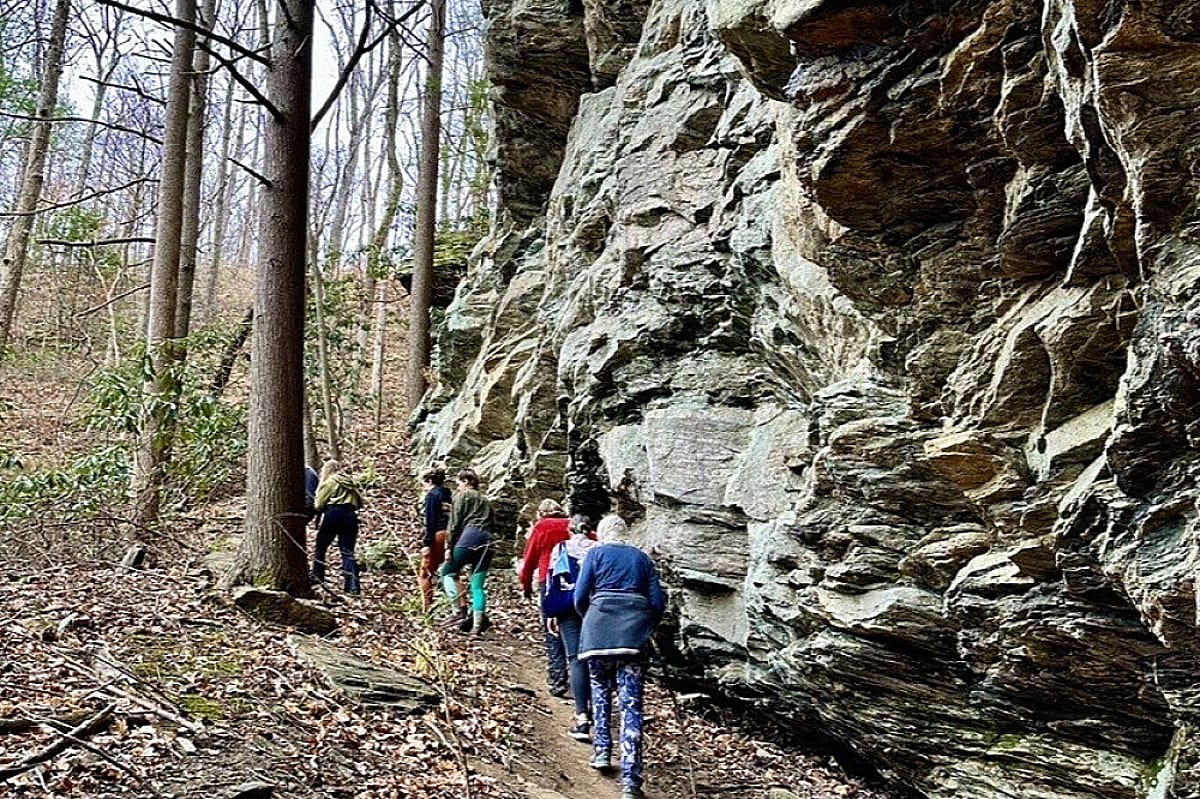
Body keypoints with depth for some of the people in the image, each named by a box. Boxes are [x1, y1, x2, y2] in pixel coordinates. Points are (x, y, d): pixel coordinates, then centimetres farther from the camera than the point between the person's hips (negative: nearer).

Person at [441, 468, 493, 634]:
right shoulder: (485, 500, 28)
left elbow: (455, 523, -2)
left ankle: (461, 612, -5)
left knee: (448, 572, 8)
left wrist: (449, 546, -3)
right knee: (478, 585, 5)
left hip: (469, 536, -6)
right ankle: (477, 625, -4)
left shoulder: (462, 495, 7)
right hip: (486, 541, 6)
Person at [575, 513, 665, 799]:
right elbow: (658, 602, 9)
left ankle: (602, 752, 20)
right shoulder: (642, 558, 17)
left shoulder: (596, 554, 9)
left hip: (600, 628, -1)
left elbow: (580, 596, 1)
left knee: (600, 690, 22)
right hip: (634, 633, 1)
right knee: (631, 703, -2)